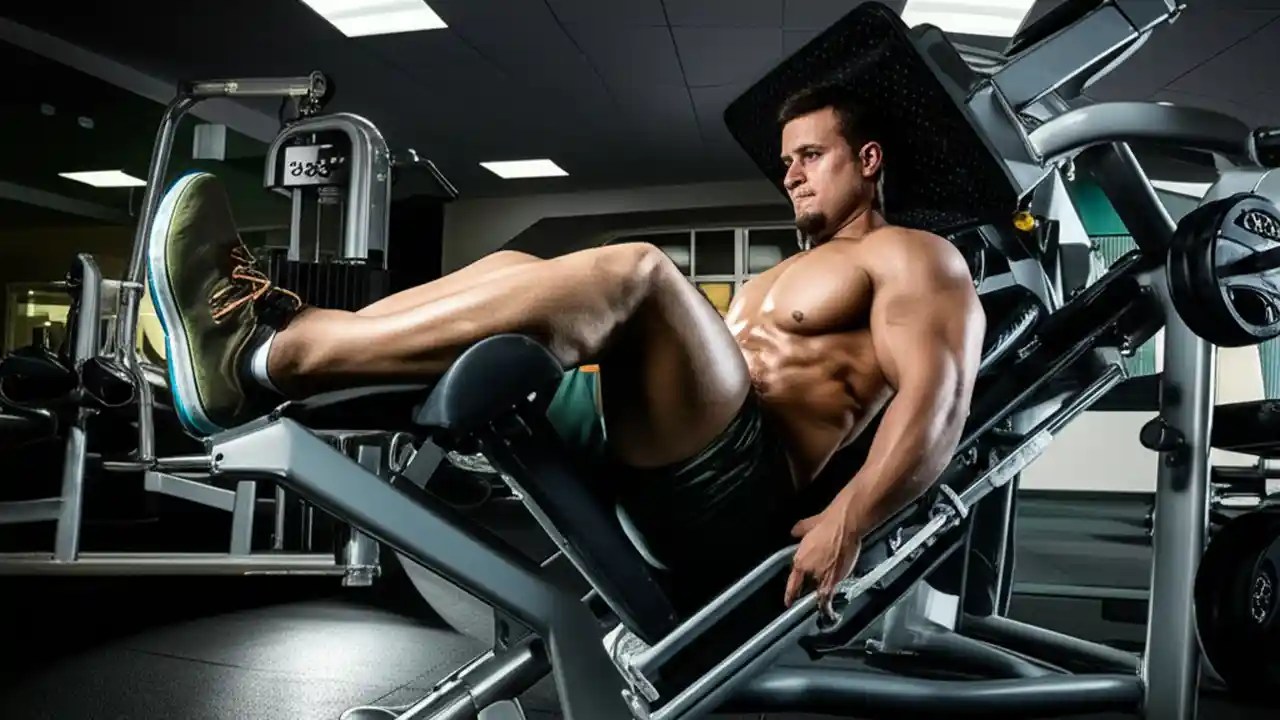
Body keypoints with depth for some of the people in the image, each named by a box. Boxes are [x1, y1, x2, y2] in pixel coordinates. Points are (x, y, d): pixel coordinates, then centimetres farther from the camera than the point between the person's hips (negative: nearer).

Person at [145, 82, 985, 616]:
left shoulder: (915, 259, 9)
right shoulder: (769, 284, 34)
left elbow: (938, 400, -8)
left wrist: (847, 522, -24)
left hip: (742, 496, -8)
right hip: (660, 479, 8)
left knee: (632, 269, -30)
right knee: (516, 267, 2)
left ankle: (259, 360, -30)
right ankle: (290, 329, -12)